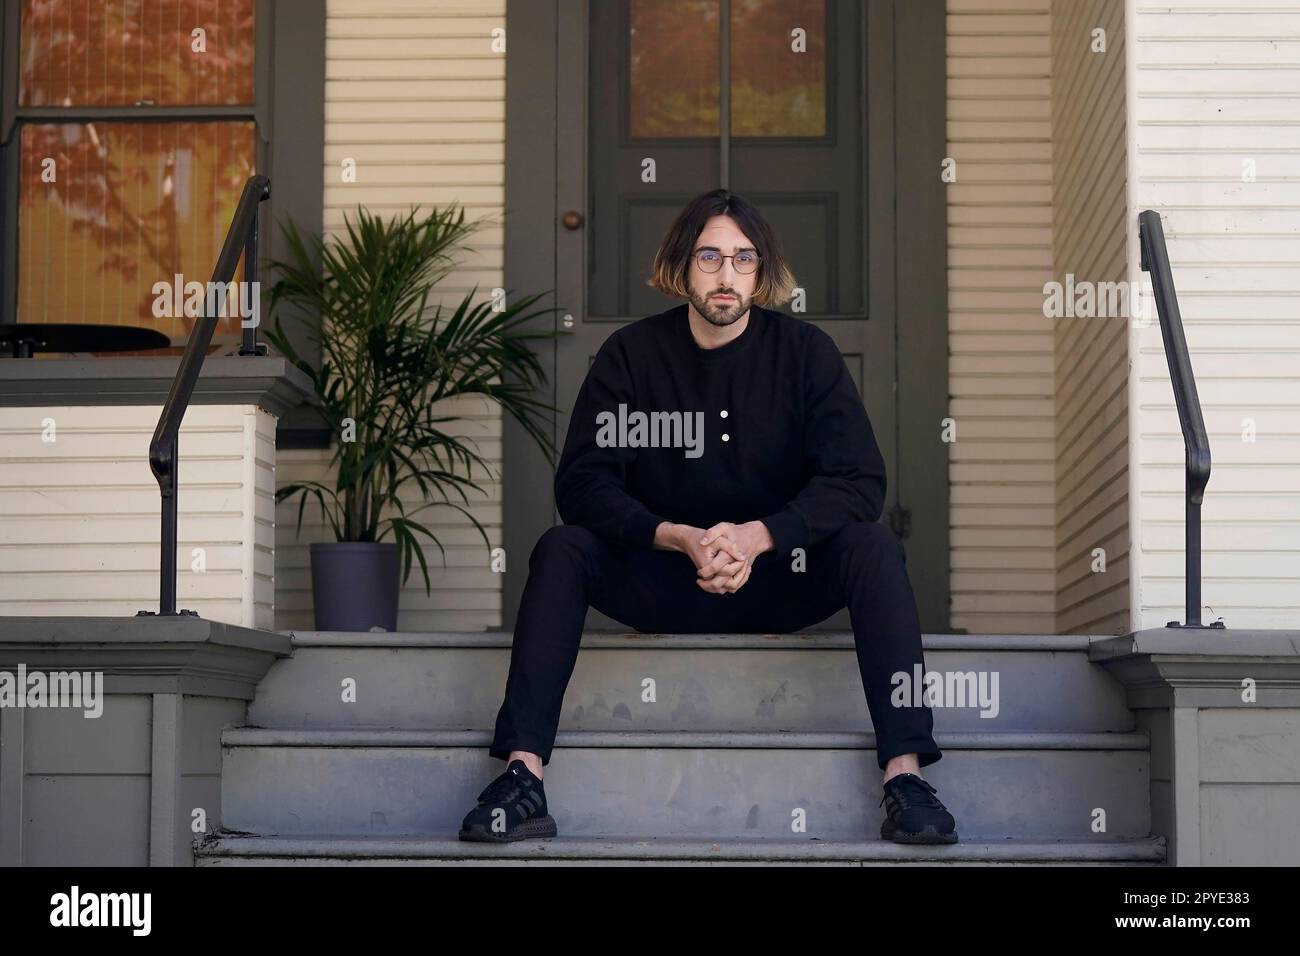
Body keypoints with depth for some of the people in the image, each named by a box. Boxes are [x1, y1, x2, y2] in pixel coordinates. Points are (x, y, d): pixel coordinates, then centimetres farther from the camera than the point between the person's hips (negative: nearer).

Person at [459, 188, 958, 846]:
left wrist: (757, 535, -27)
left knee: (873, 547, -27)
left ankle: (905, 774, -33)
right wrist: (681, 538, -27)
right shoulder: (631, 354, -2)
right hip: (662, 586, 1)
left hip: (777, 581, 0)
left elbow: (859, 479, -12)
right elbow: (581, 482, -11)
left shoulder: (804, 351, -3)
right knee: (560, 550, -24)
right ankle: (522, 775, -33)